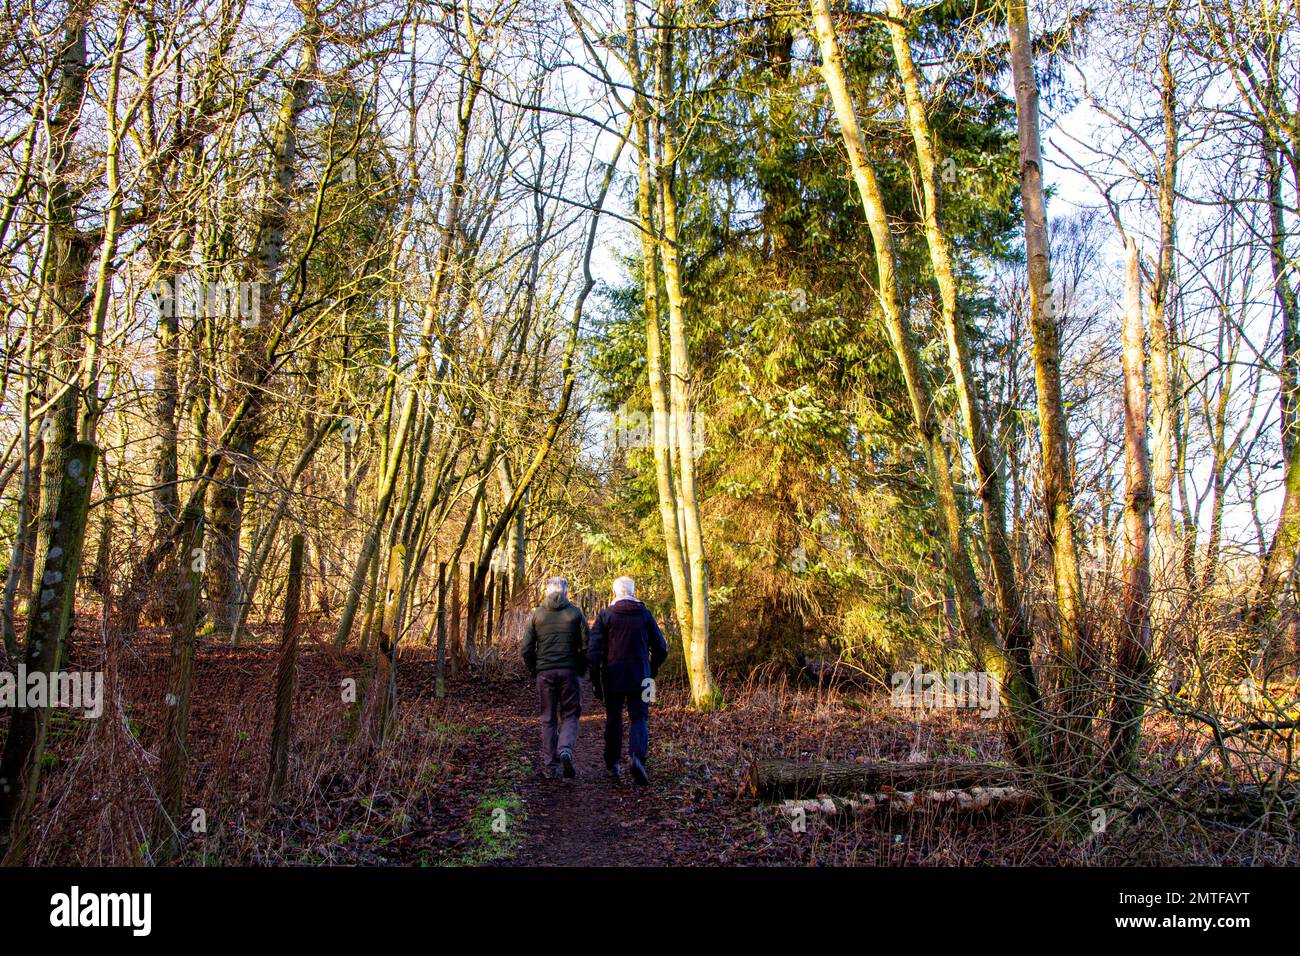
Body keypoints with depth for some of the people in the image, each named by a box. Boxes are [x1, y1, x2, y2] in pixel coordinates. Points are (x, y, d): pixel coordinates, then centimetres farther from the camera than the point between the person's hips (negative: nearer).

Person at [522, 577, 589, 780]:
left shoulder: (537, 614, 4)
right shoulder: (576, 613, 1)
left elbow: (527, 649, 1)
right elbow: (586, 646, -2)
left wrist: (534, 671, 14)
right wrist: (581, 669, 11)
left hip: (545, 673, 1)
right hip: (569, 672, -1)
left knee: (548, 719, 10)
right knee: (570, 716, 9)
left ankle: (550, 767, 9)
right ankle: (565, 749, -17)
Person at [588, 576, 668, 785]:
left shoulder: (605, 615, -1)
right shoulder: (645, 614, 3)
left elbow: (593, 650, -7)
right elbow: (661, 648, 5)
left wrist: (595, 681, -1)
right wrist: (651, 671, 20)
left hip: (612, 678, 0)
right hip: (639, 678, 0)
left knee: (613, 719, 14)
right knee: (639, 718, 1)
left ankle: (612, 764, 20)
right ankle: (636, 756, -23)